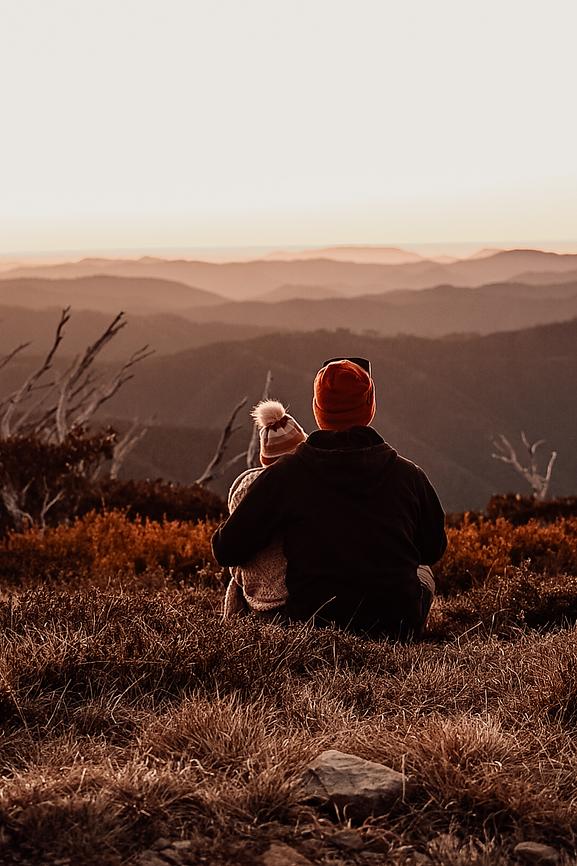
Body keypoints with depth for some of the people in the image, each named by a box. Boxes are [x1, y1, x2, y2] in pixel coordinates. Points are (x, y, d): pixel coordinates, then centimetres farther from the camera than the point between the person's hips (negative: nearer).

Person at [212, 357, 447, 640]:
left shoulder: (283, 476, -9)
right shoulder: (409, 475, -4)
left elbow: (227, 551, -3)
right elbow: (434, 550, 12)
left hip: (312, 627, 0)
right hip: (397, 632, 1)